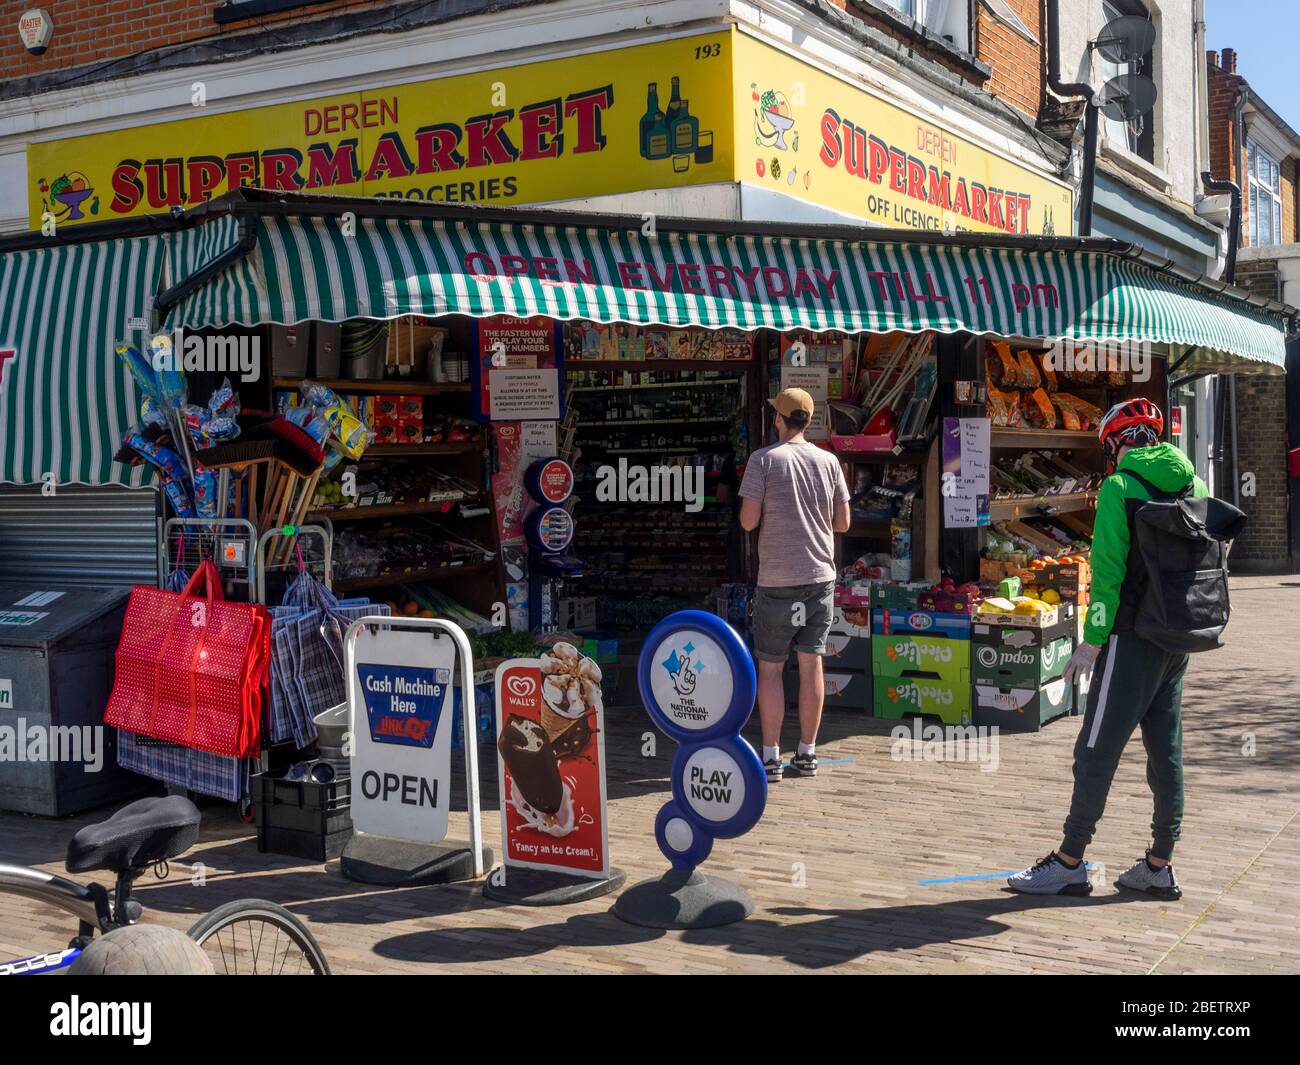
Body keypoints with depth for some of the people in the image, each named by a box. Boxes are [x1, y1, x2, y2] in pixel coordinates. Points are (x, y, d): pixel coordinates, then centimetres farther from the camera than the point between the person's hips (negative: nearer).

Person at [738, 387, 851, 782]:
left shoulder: (763, 459, -7)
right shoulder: (828, 461, 4)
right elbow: (842, 523, 7)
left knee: (770, 668, 4)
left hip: (777, 580, -3)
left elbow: (748, 521, -11)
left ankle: (770, 757, 3)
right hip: (820, 575, 3)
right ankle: (807, 753, 13)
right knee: (811, 664, 9)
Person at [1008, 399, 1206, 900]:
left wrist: (1092, 641, -11)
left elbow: (1108, 571, -15)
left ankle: (1070, 863, 4)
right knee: (1166, 751, 13)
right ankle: (1159, 866, 19)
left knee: (1096, 751, -1)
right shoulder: (1193, 484, 10)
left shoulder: (1119, 487, -10)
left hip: (1134, 639, -7)